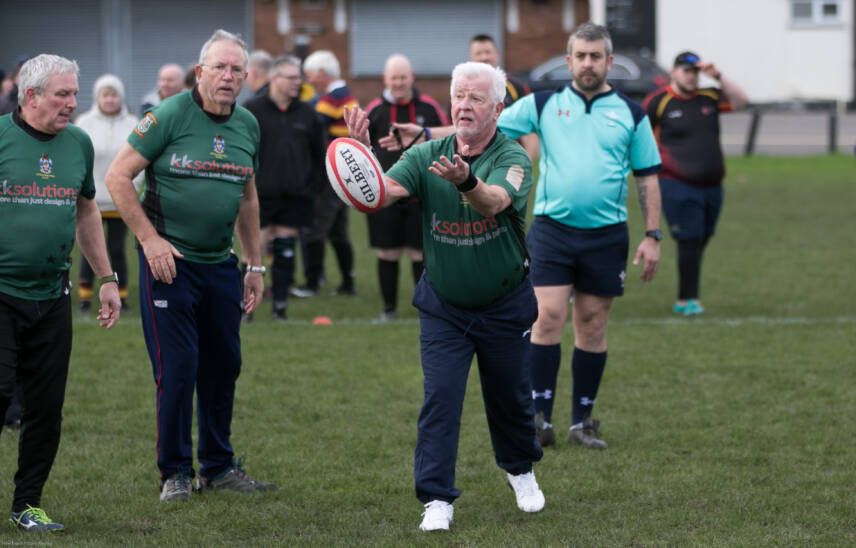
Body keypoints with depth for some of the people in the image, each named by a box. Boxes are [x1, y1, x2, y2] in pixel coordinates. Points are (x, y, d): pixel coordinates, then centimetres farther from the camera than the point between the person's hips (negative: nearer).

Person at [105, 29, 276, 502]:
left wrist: (255, 265, 16)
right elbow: (117, 177, -9)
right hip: (168, 260, -6)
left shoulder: (248, 126, 8)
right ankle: (175, 472, 7)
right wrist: (149, 238, -13)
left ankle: (218, 466, 24)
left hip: (220, 263, 6)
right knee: (177, 367, -4)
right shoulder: (170, 116, -11)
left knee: (224, 364, 10)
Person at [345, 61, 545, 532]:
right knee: (440, 397, -10)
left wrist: (466, 181, -61)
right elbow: (381, 192, -24)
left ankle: (520, 469, 42)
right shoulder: (426, 155, -8)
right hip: (442, 306, 1)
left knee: (509, 397, 15)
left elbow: (496, 200, -38)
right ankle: (437, 500, -4)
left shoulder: (513, 158, -16)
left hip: (504, 305, -1)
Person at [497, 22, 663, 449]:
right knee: (547, 318, -11)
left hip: (606, 234, 1)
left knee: (592, 327, 6)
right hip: (551, 228, -1)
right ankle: (539, 418, -7)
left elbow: (647, 177, 9)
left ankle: (583, 421, 15)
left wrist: (652, 236, 3)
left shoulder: (630, 114, 6)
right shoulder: (542, 105, 4)